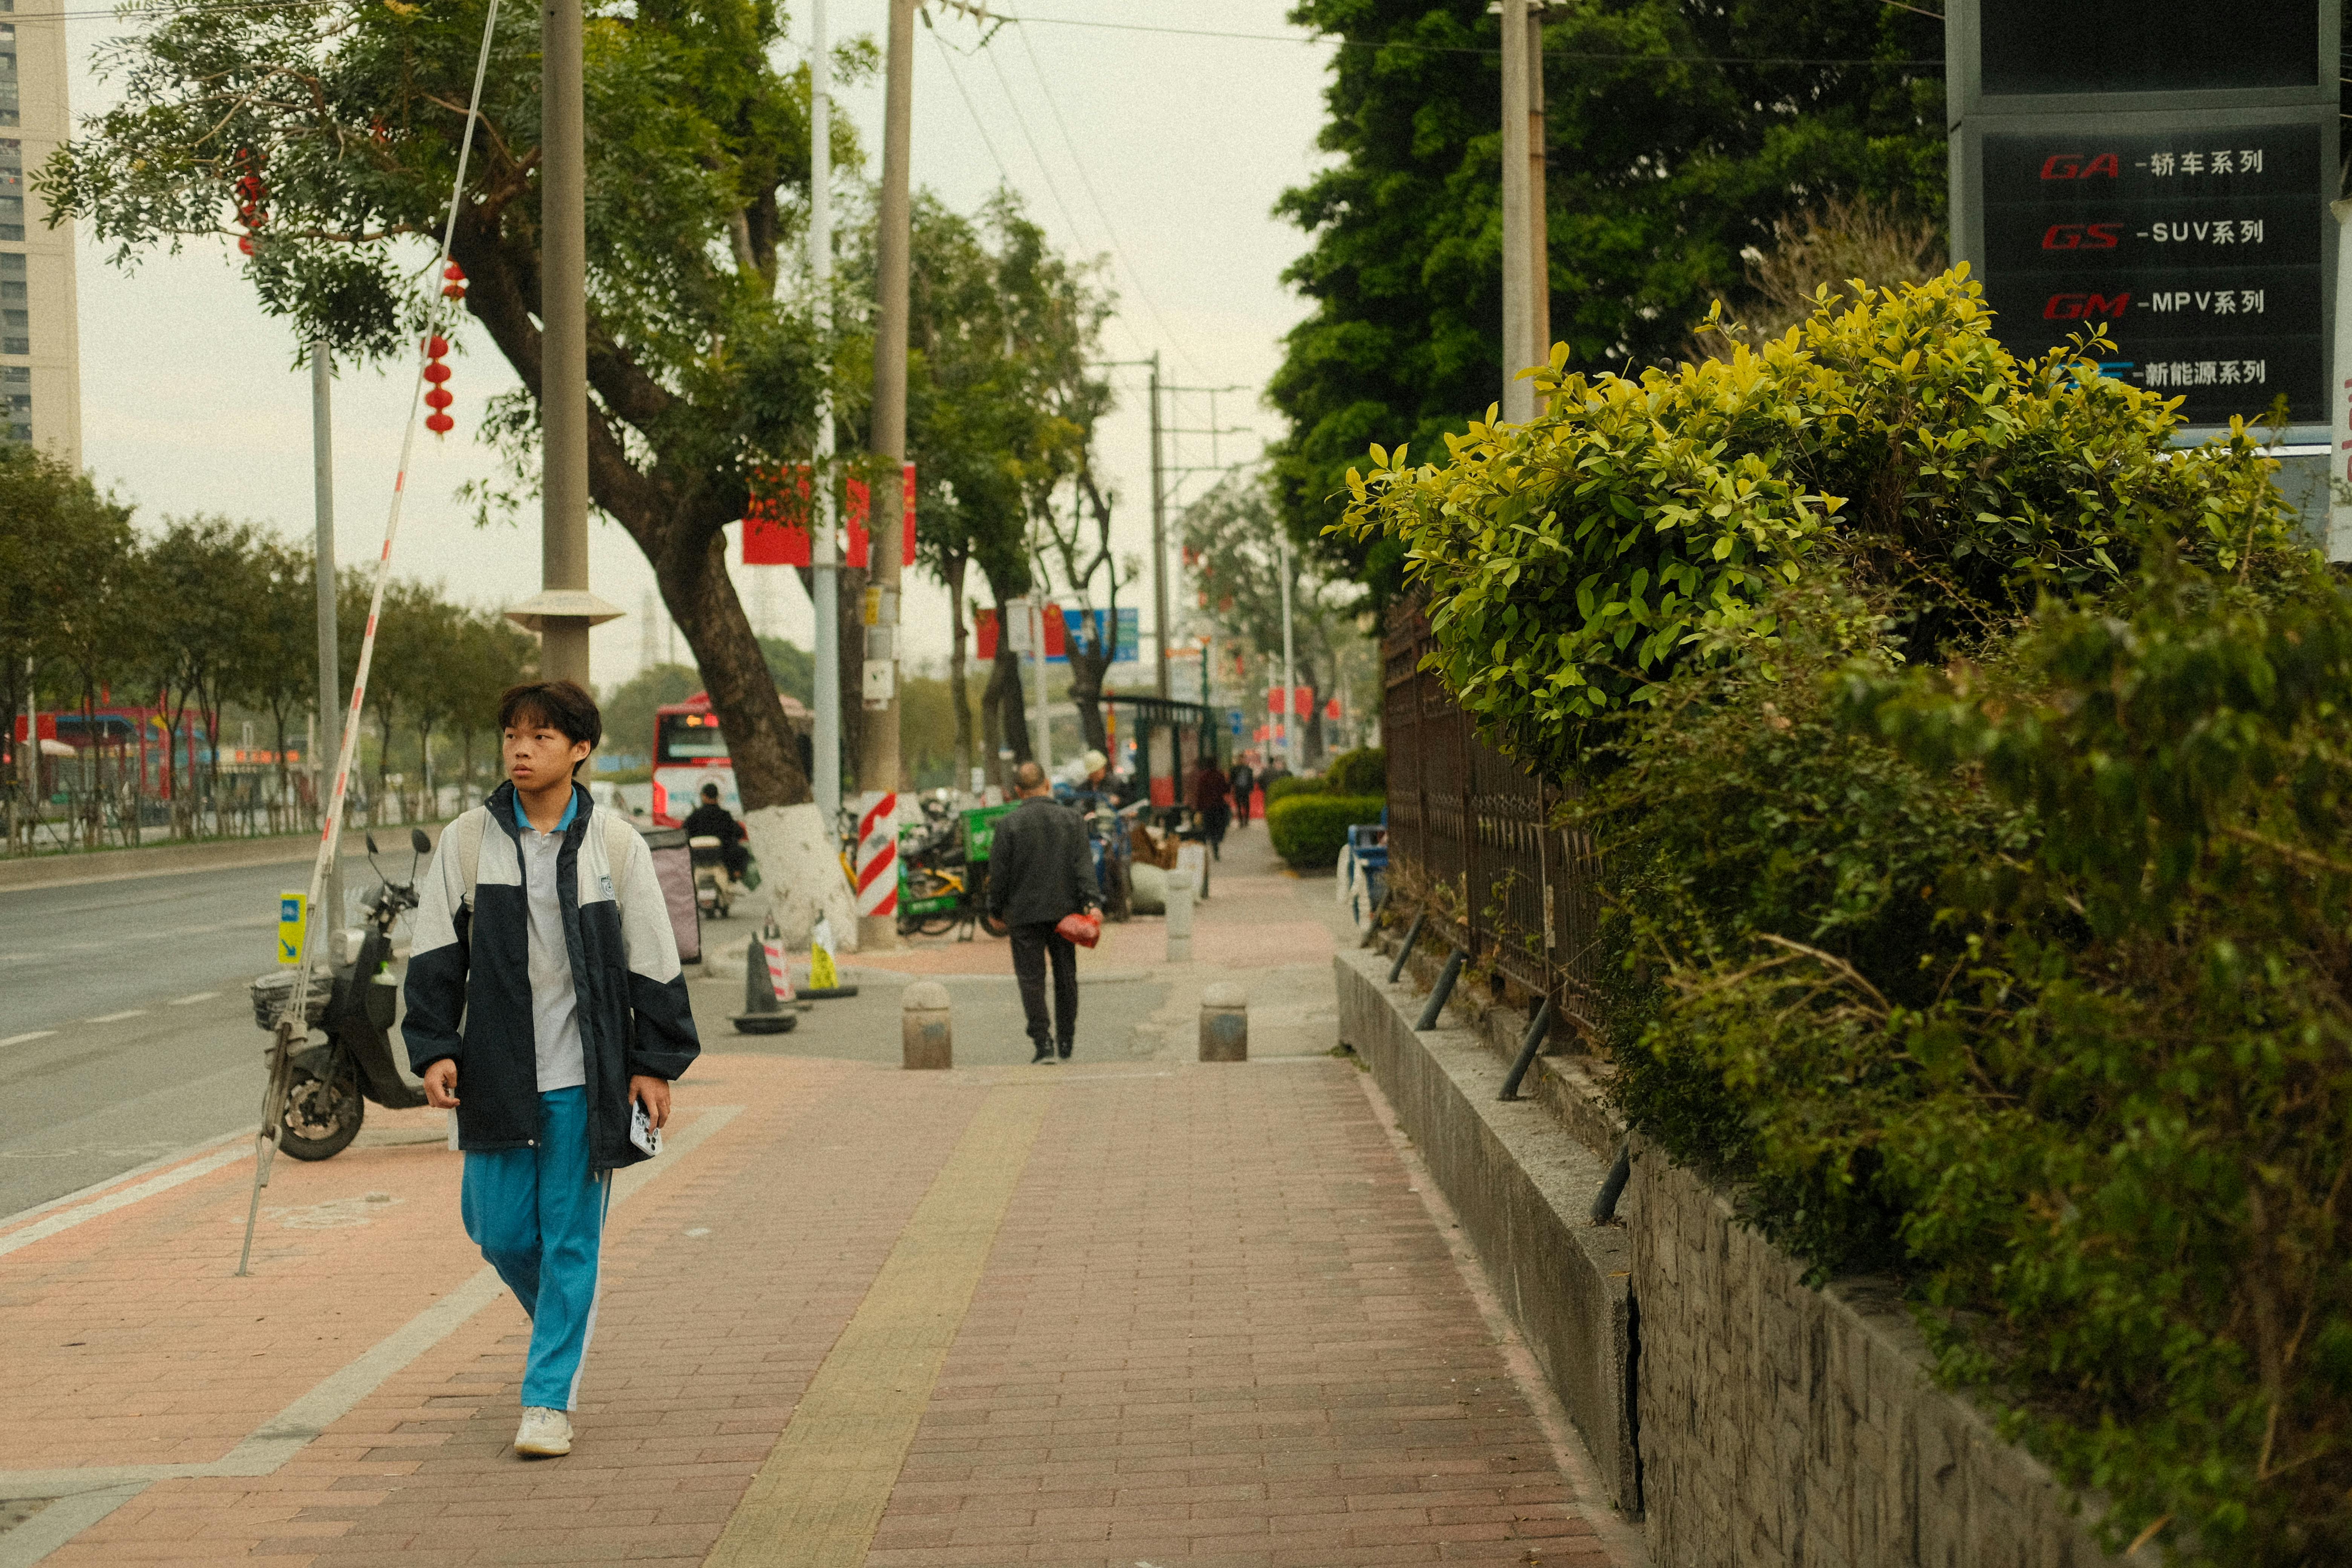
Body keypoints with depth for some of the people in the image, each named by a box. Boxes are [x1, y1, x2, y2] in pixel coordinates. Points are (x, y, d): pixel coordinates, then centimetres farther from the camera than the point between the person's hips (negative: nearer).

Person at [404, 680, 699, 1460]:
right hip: (497, 1072, 2)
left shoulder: (615, 844, 0)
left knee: (571, 1239, -1)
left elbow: (653, 960, 3)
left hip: (584, 1074, -2)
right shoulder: (468, 840, 2)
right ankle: (563, 1322, 37)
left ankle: (549, 1400, 5)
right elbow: (436, 954, 5)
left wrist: (654, 1063, 0)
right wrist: (433, 1048, -4)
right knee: (502, 1232, 6)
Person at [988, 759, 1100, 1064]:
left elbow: (999, 872, -3)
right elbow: (1084, 864, -5)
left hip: (1025, 913, -3)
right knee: (1066, 976, 13)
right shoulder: (1072, 820, 0)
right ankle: (1066, 1043, 19)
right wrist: (1091, 902, -7)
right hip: (1064, 910, 3)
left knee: (1031, 978, 0)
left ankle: (1043, 1042, -10)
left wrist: (997, 909, 8)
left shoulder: (1009, 825, -7)